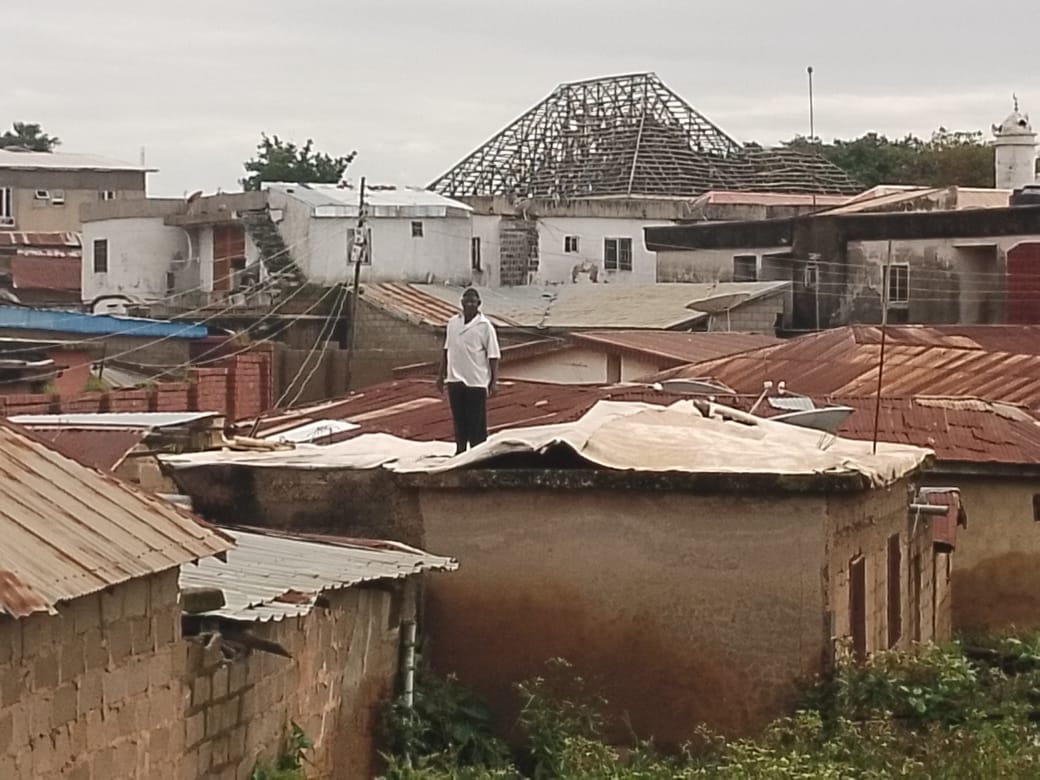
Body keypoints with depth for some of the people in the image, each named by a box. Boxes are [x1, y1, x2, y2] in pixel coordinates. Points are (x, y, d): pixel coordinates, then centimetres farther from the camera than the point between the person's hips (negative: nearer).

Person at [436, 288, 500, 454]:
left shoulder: (485, 326, -8)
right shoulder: (453, 323, 6)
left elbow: (493, 356, -7)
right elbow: (447, 350, 15)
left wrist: (493, 382, -10)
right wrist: (441, 374, 14)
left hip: (476, 382, -4)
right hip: (455, 380, 4)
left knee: (477, 422, 1)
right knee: (459, 419, 12)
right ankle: (460, 450, 24)